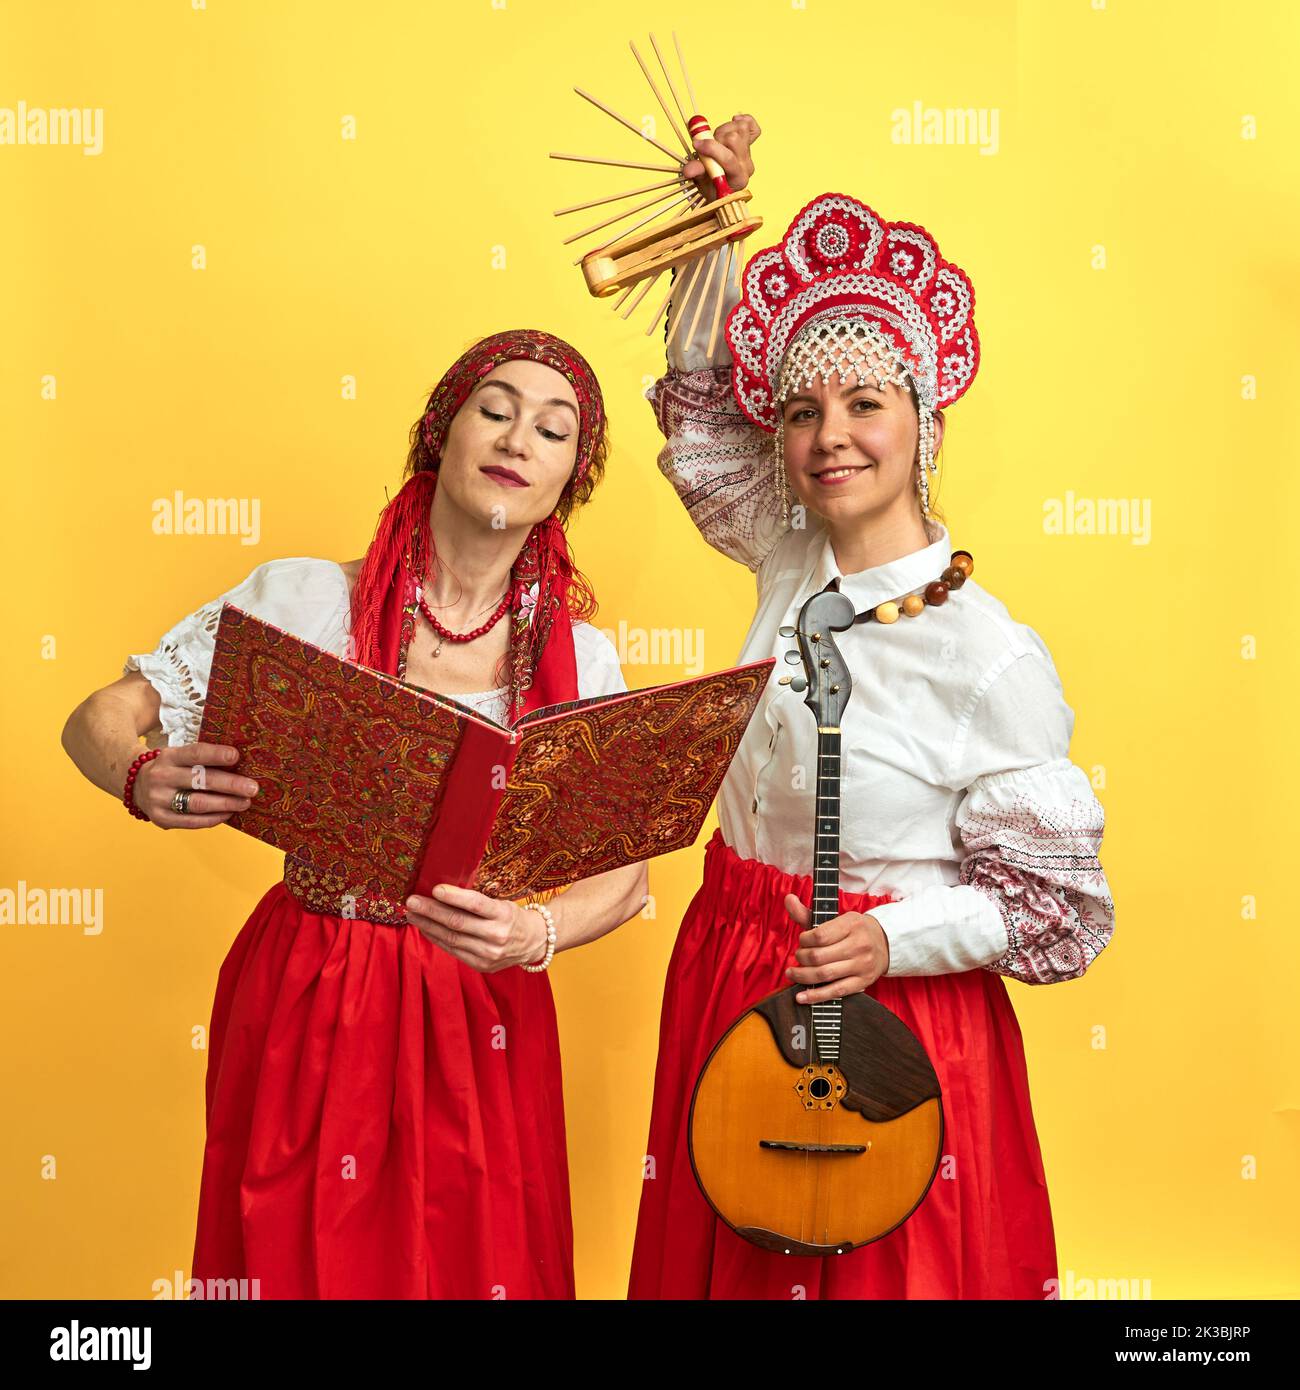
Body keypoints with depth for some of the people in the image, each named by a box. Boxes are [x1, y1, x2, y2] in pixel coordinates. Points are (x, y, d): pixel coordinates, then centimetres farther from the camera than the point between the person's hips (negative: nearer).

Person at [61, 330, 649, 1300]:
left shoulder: (578, 659, -3)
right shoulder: (305, 598, -8)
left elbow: (624, 874, -5)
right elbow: (97, 721, -4)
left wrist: (536, 935, -25)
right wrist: (147, 778, -26)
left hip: (481, 1014, 2)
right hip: (306, 998, -1)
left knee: (474, 1266, 13)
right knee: (295, 1259, 13)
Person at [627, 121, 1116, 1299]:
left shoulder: (991, 660, -21)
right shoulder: (794, 560, -4)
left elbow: (1053, 905, -14)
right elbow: (698, 408, 11)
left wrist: (894, 938, -26)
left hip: (886, 1017, -6)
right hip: (729, 987, 6)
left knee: (883, 1268, 15)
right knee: (722, 1259, 24)